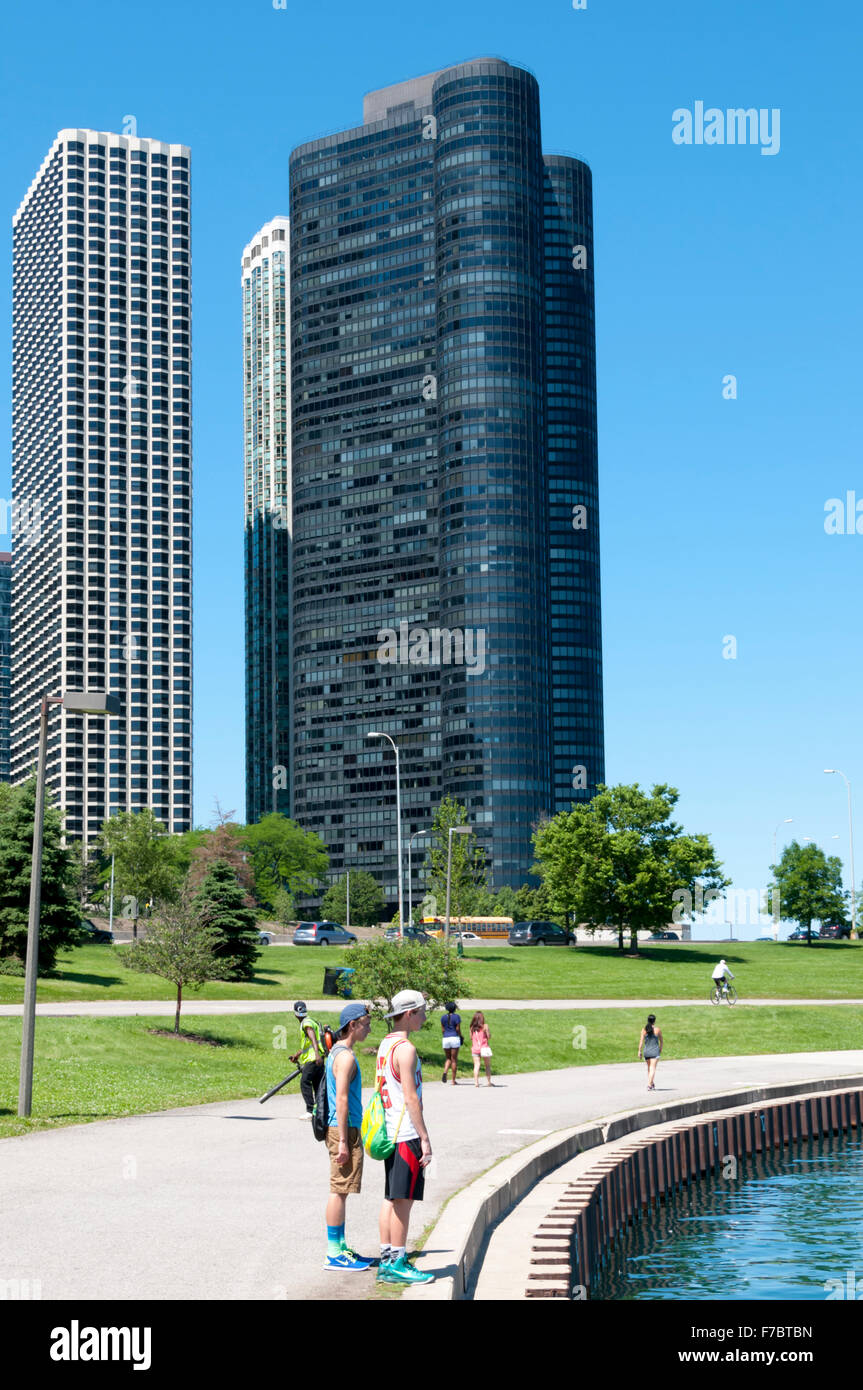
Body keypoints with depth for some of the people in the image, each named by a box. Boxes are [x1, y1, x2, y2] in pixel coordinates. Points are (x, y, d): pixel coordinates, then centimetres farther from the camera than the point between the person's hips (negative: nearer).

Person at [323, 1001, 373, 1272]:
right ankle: (334, 1254, -4)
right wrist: (342, 1142, -22)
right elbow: (342, 1100, -20)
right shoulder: (346, 1057, -16)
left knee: (340, 1191, 14)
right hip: (344, 1129, -10)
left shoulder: (337, 1052, 16)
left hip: (343, 1129, 10)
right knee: (339, 1191, -7)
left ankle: (340, 1247, 21)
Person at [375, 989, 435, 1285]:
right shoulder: (405, 1049, -15)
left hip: (390, 1133, 10)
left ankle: (386, 1260, 15)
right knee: (403, 1199, -5)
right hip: (406, 1135, -10)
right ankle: (397, 1264, -2)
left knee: (391, 1198, 12)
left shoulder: (385, 1045, 15)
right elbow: (410, 1098, -18)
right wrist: (425, 1139, -16)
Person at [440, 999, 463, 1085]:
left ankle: (445, 1071, -15)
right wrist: (461, 1037, 9)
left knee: (448, 1058, 15)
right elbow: (458, 1029, -7)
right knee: (454, 1059, 2)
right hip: (455, 1038, -3)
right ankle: (453, 1080, 3)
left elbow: (442, 1030, 7)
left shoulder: (443, 1017, 7)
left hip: (445, 1039, 3)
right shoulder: (457, 1016, -5)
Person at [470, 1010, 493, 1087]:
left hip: (475, 1048, 3)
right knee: (488, 1065, 9)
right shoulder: (485, 1026, -7)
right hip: (484, 1047, -3)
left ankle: (476, 1082, -11)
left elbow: (471, 1038, 6)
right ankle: (489, 1082, 12)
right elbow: (489, 1037, -4)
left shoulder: (472, 1028, 4)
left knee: (476, 1065, 0)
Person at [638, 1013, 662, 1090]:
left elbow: (641, 1041, -8)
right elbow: (661, 1040, 7)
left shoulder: (644, 1030, -3)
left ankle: (652, 1084, 30)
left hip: (646, 1051, 3)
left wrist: (639, 1051, -4)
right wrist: (661, 1048, 25)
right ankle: (649, 1085, -18)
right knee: (652, 1069, -6)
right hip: (655, 1051, -3)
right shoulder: (658, 1030, -6)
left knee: (649, 1068, 20)